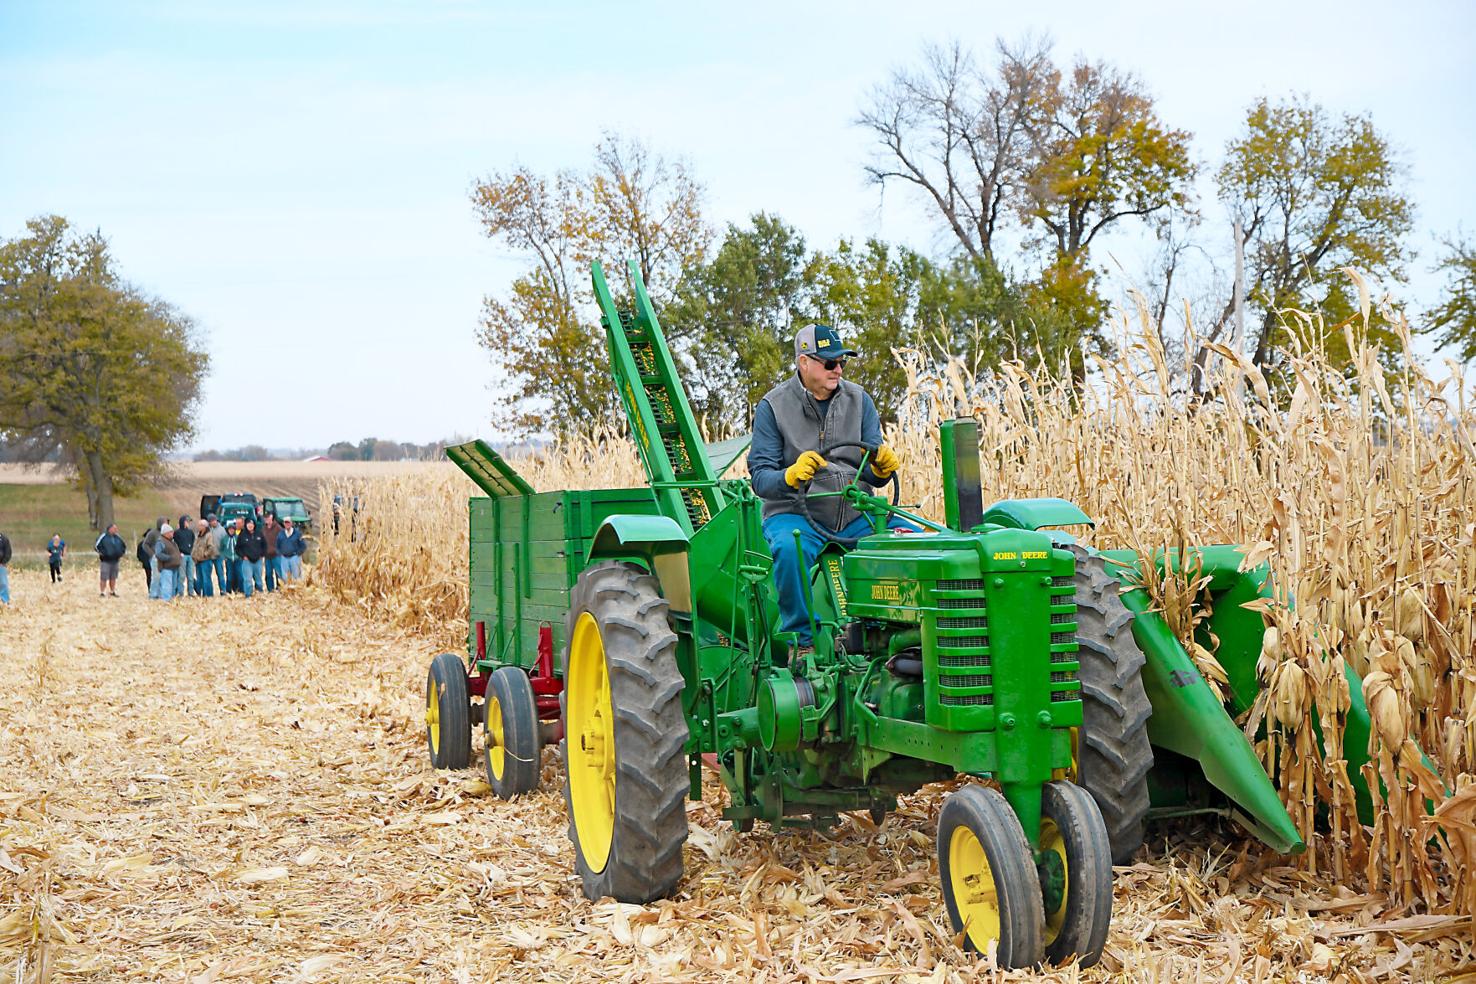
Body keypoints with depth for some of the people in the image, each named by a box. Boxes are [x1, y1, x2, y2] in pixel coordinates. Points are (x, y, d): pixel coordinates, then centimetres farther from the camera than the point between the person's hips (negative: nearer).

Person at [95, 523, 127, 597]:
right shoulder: (103, 537, -6)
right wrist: (101, 553, -9)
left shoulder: (118, 538, 11)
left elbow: (124, 546, 24)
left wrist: (122, 553, 14)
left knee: (113, 578, 10)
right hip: (105, 561, -6)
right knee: (104, 578, -5)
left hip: (115, 561, 6)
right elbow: (96, 546, -7)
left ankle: (112, 592, 20)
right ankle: (102, 593, 1)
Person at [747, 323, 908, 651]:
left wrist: (881, 468, -18)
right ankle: (801, 638, -18)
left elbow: (872, 475, 7)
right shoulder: (773, 406, -1)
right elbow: (760, 477, -7)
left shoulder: (859, 400, 9)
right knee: (790, 549, -37)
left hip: (855, 513, 3)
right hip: (795, 513, -3)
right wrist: (791, 474, -29)